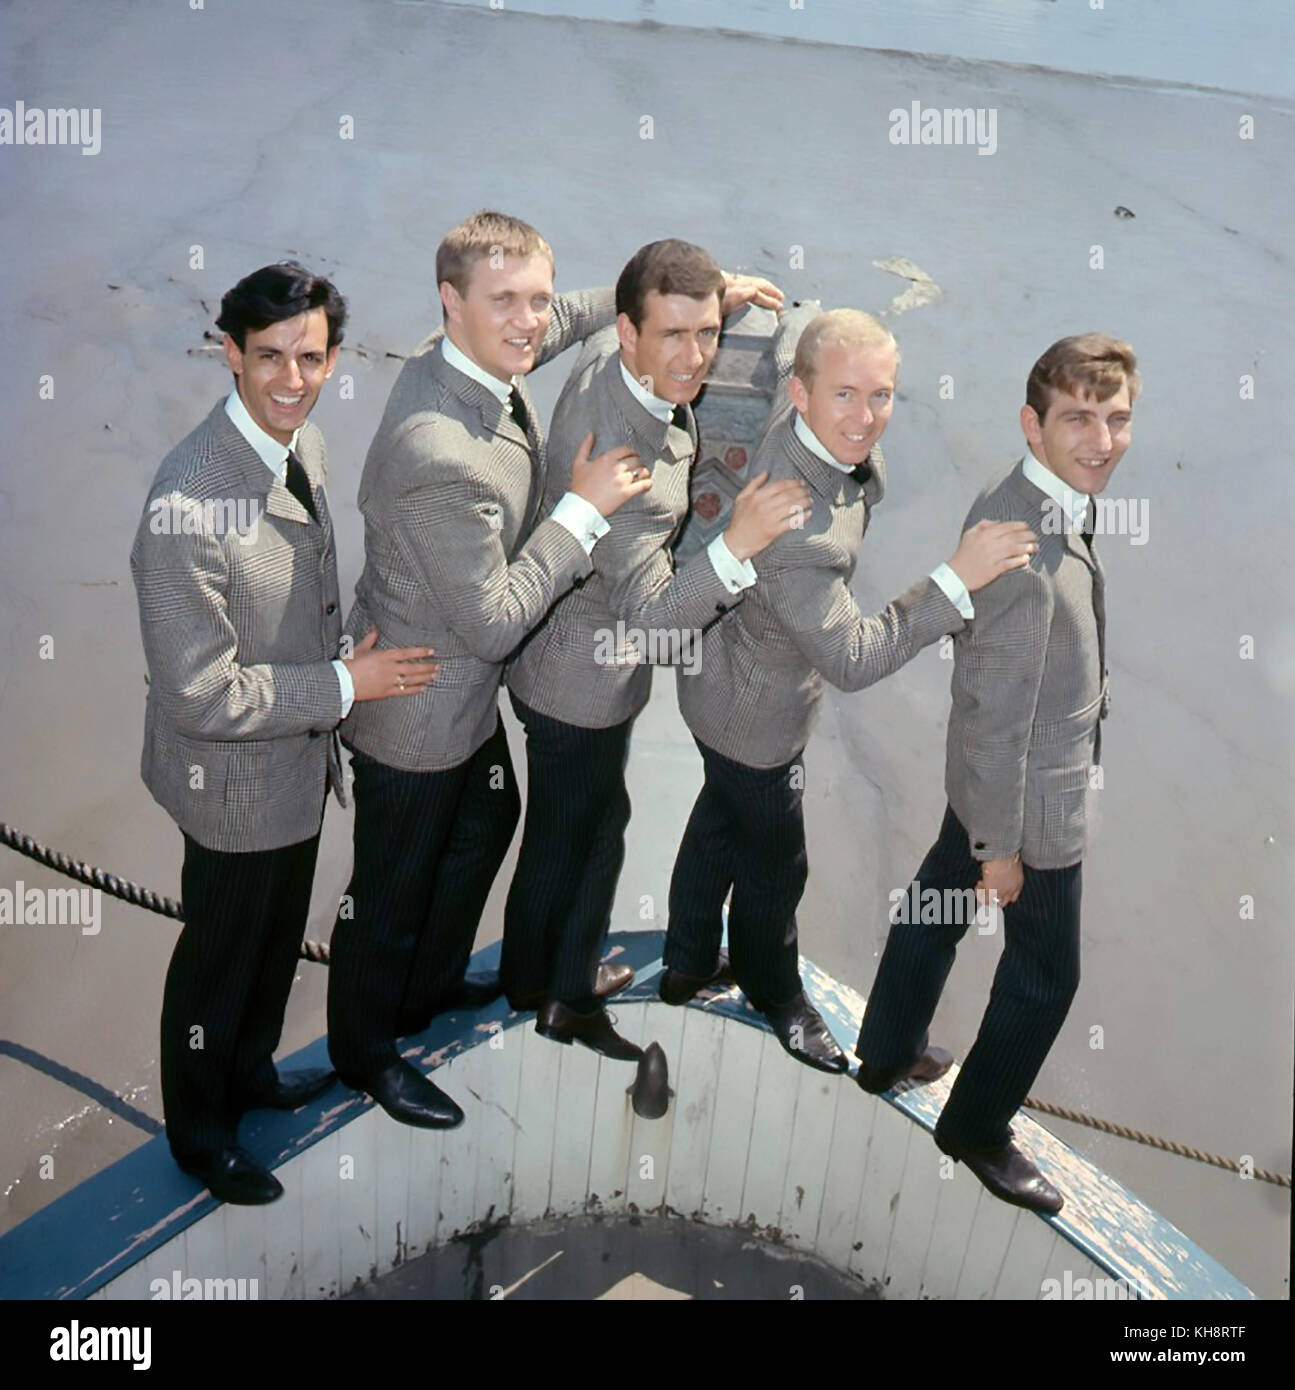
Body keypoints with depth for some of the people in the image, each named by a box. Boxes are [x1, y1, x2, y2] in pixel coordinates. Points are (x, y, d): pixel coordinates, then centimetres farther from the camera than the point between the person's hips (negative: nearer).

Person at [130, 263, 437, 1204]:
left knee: (278, 935, 27)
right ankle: (200, 1131, 41)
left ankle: (250, 1068, 54)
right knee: (221, 954, 15)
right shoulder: (188, 507, -33)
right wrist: (344, 685, -23)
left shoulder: (303, 441, -5)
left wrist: (345, 663, 12)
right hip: (234, 777, -8)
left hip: (300, 752, 8)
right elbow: (201, 696, -30)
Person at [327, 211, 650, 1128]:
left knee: (488, 821, 30)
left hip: (465, 689, 10)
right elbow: (494, 622, -30)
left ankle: (431, 985, 54)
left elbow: (570, 317, 14)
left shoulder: (476, 360, -8)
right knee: (393, 891, 13)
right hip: (415, 713, -10)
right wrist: (585, 509, -24)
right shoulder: (444, 458, -37)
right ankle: (364, 1050, 40)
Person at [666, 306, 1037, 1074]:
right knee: (774, 858, 16)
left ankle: (689, 965, 53)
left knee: (722, 817, 28)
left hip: (726, 685, 9)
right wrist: (956, 581, -38)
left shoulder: (796, 422, -18)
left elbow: (798, 325, 4)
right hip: (758, 716, -9)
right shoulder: (800, 532, -43)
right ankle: (776, 993, 46)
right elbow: (851, 657, -36)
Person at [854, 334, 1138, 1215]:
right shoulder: (1029, 552, -33)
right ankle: (978, 1128, 32)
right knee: (1045, 974, 10)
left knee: (937, 904, 25)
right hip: (1029, 797, -9)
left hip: (982, 778, 10)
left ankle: (888, 1053, 49)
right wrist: (1003, 844, -19)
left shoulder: (1020, 505, -4)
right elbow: (997, 710, -28)